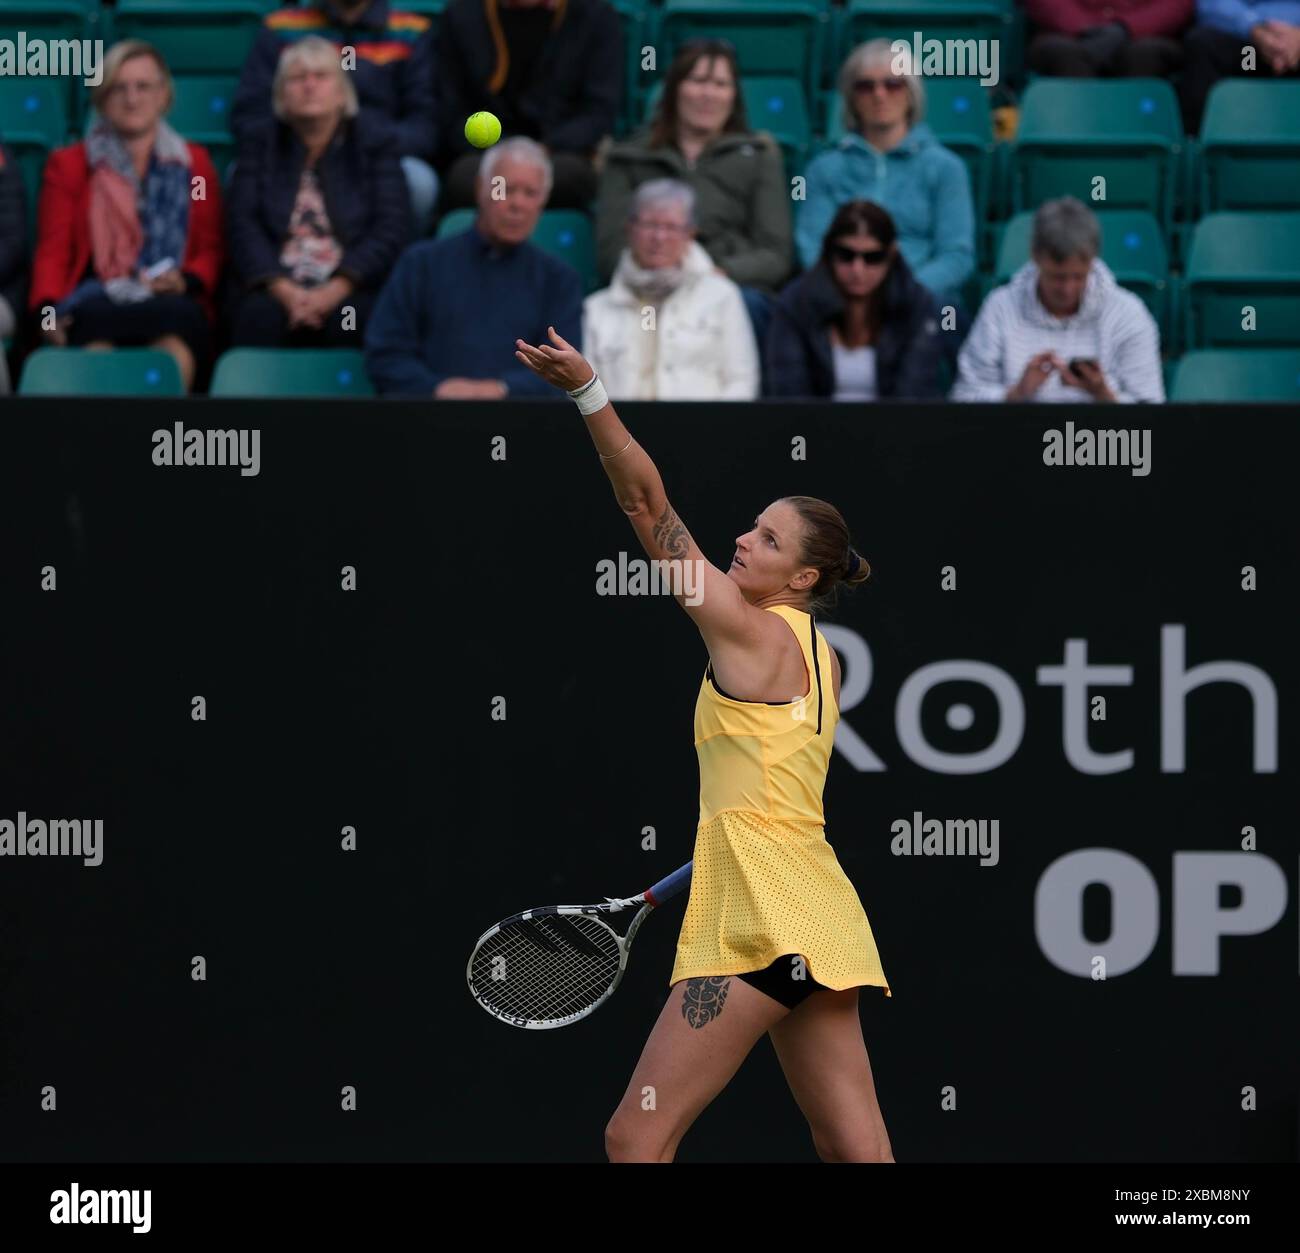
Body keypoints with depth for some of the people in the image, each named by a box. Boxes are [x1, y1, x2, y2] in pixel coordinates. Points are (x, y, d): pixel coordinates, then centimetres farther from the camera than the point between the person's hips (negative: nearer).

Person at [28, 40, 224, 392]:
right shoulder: (68, 164, 24)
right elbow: (52, 250, 13)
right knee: (97, 318, -39)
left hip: (173, 301, 0)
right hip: (95, 301, 0)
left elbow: (212, 248, 18)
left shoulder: (193, 162, 26)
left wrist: (186, 281, -5)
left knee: (172, 318, -39)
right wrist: (48, 307, -8)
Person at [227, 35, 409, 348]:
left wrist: (336, 291, -14)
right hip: (277, 289, 1)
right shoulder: (261, 143, 18)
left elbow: (391, 229, 1)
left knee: (346, 319, -35)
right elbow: (244, 226, 5)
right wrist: (284, 290, -13)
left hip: (351, 289, -1)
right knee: (260, 316, -34)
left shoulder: (376, 143, 13)